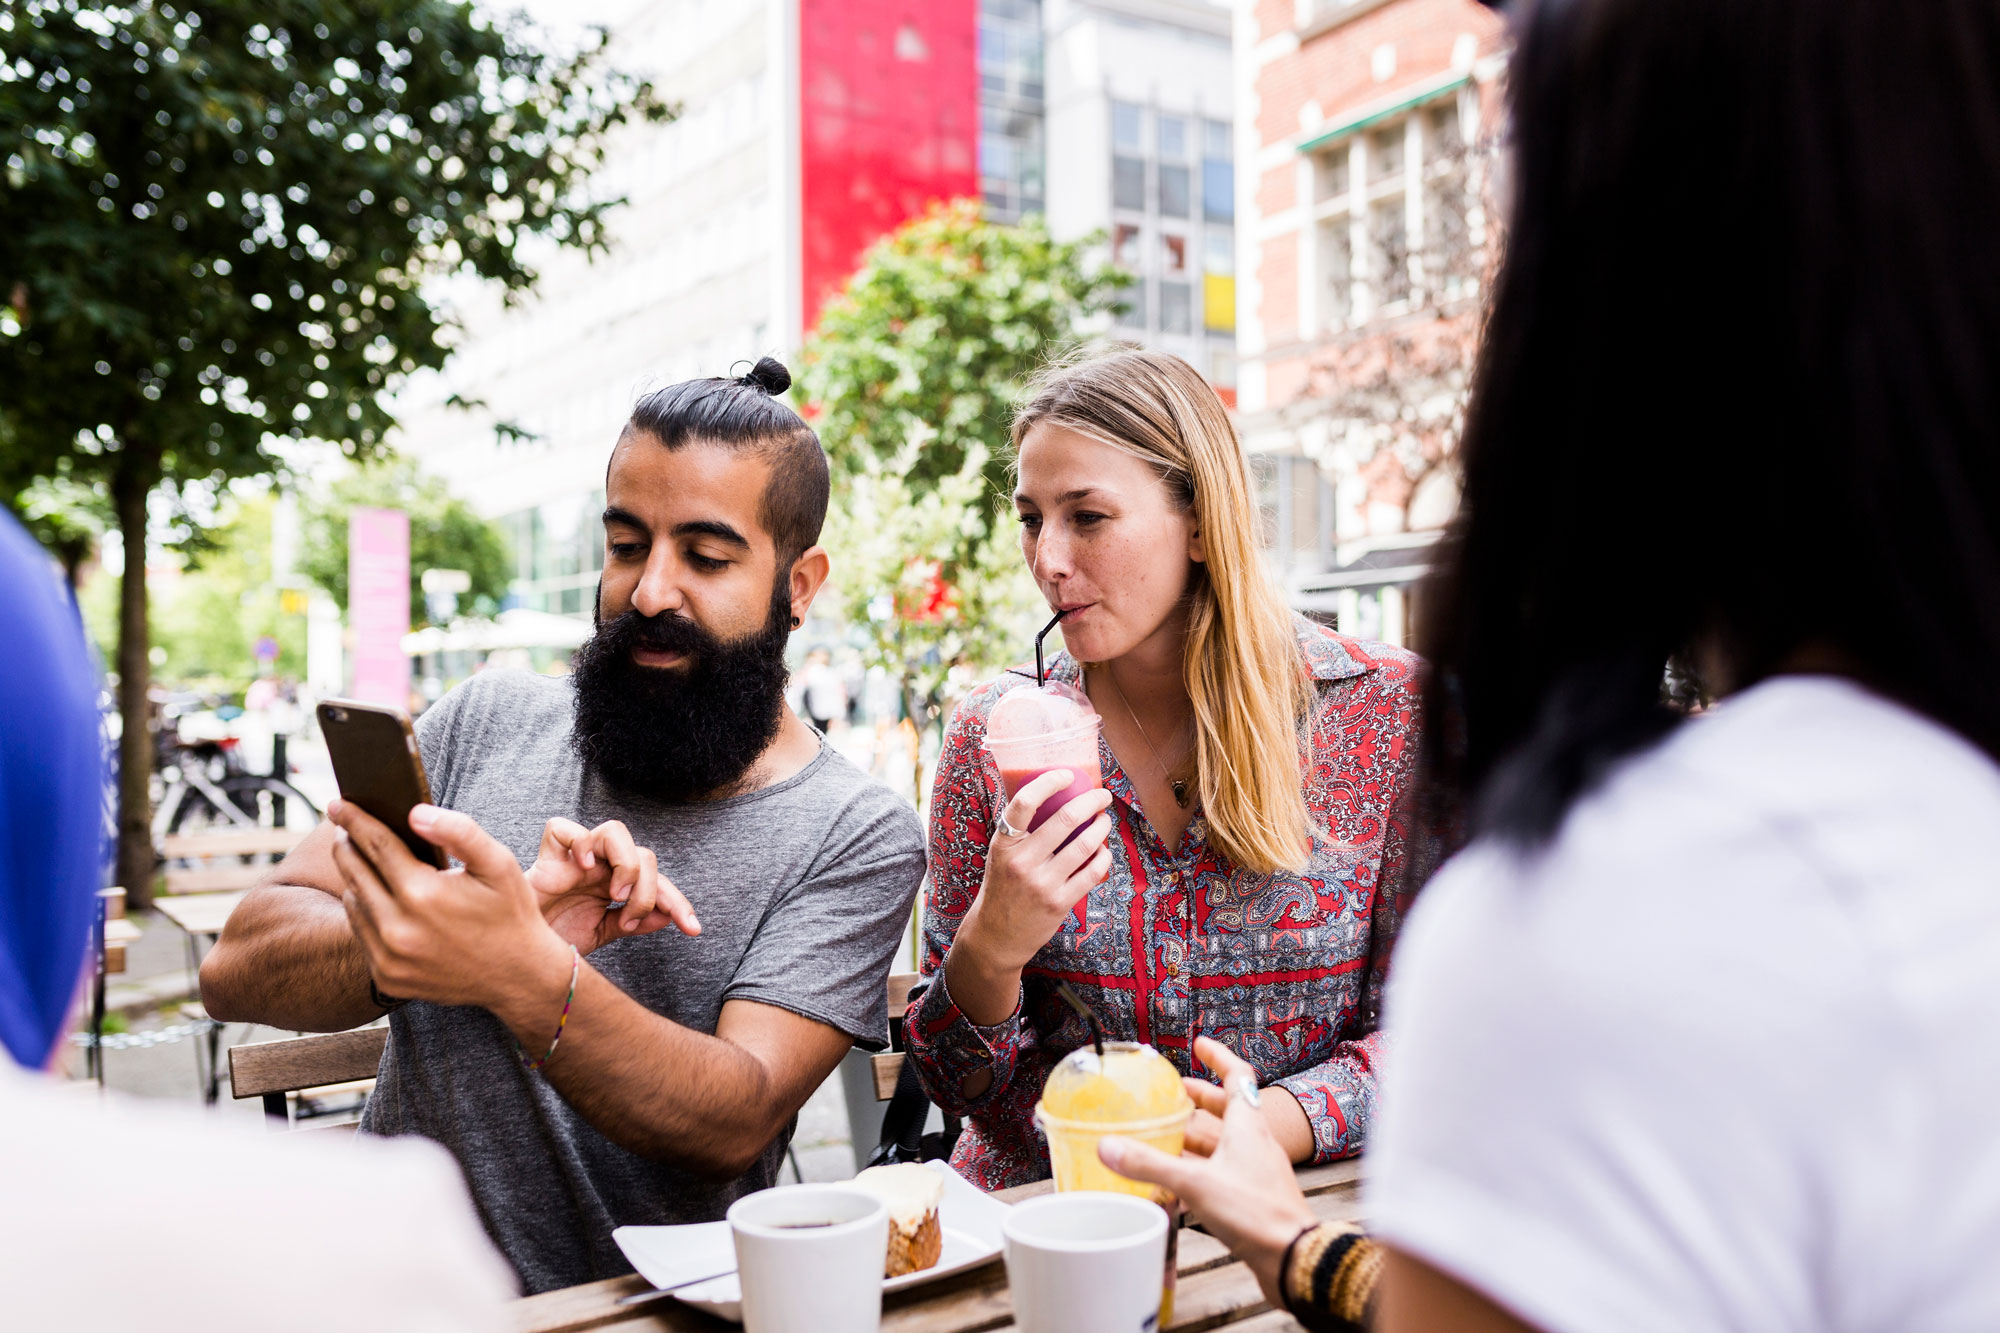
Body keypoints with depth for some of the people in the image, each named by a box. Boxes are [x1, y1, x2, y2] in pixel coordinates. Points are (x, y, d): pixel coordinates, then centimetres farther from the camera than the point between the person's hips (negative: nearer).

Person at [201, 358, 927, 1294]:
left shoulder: (857, 838, -6)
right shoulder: (490, 720, 4)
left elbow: (734, 1125, -16)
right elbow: (238, 966, -1)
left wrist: (526, 974, -31)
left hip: (640, 1309, -1)